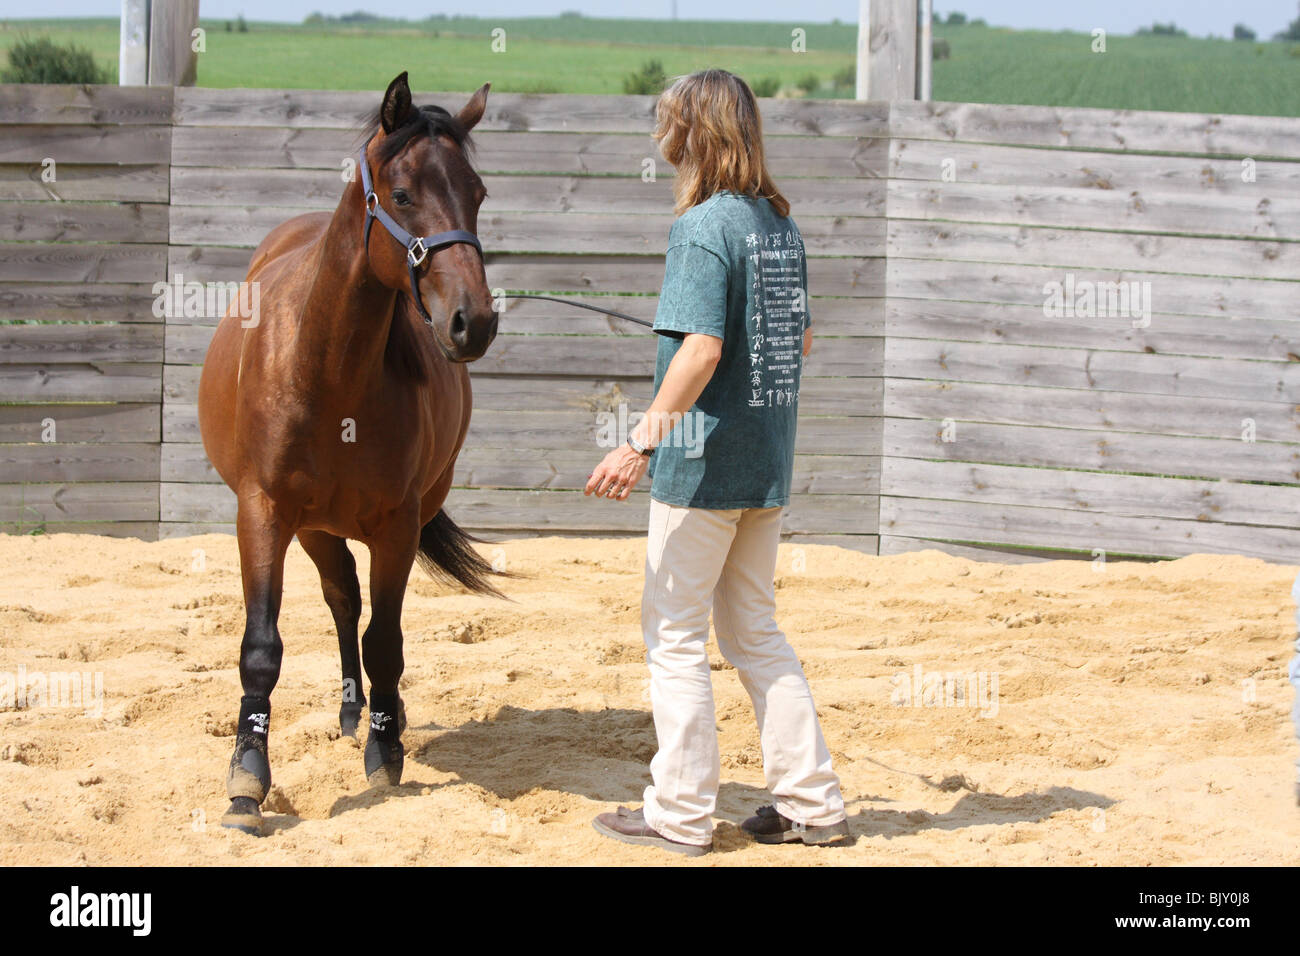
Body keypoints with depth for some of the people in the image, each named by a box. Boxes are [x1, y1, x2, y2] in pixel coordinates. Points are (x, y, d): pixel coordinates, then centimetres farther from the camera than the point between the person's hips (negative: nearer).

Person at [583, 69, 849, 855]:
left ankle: (681, 813, 6)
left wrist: (643, 442, -27)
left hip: (705, 462, -8)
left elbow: (701, 349, -25)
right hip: (769, 463, 8)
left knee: (675, 631, 2)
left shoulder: (704, 227, -16)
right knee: (754, 628, 16)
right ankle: (812, 803, 16)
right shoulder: (781, 223, 9)